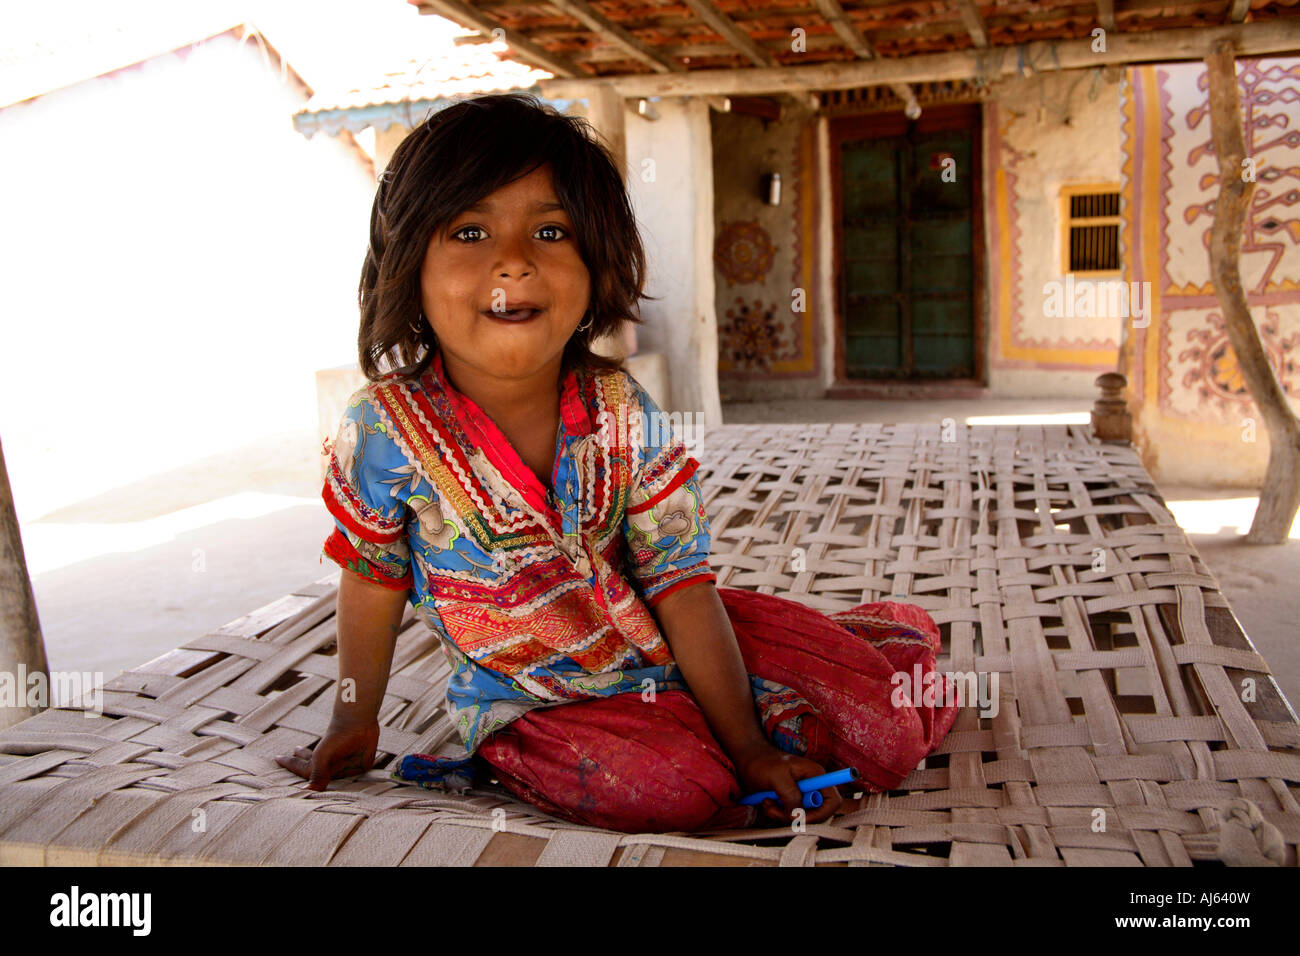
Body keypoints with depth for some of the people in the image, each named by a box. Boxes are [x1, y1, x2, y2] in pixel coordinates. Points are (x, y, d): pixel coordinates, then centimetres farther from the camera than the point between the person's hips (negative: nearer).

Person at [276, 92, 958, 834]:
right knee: (677, 787, -31)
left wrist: (749, 747, -12)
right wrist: (355, 721, 10)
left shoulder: (623, 414, -15)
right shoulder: (387, 430, -19)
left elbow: (683, 586, -12)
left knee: (884, 735, -5)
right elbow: (372, 580, -1)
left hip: (658, 637, 2)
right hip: (531, 700, -1)